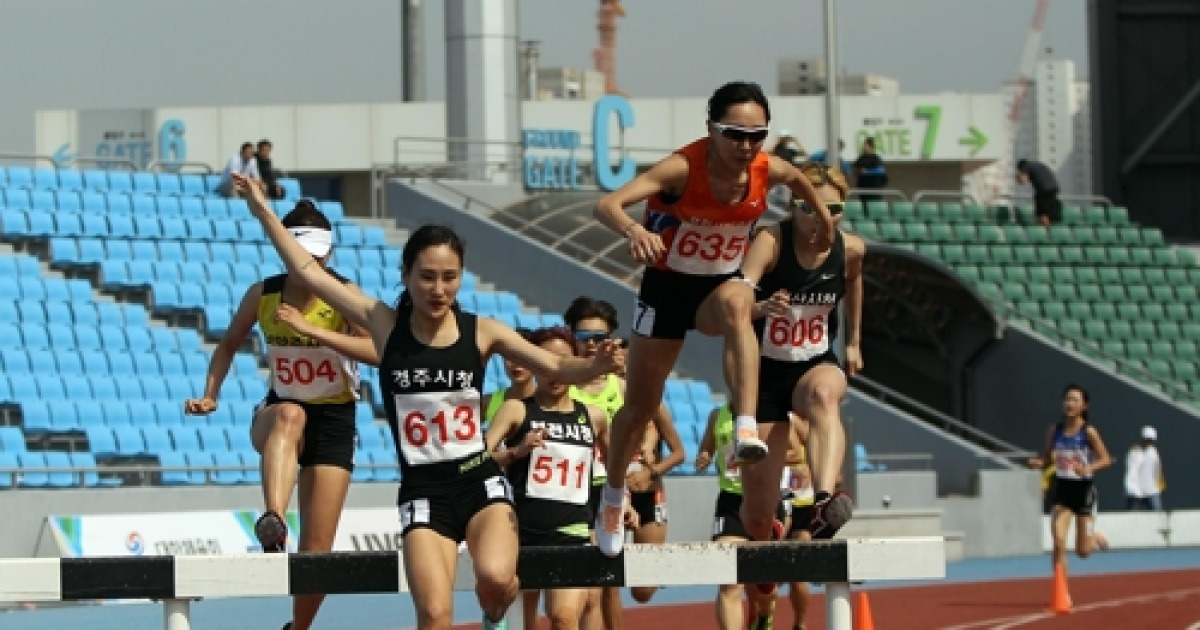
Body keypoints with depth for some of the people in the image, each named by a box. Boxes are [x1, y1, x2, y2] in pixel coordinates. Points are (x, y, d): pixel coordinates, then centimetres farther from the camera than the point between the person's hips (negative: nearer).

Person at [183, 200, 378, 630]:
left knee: (317, 549, -4)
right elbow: (229, 344, 13)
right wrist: (209, 394, -2)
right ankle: (273, 522, -60)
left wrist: (309, 329, -38)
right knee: (289, 415, -40)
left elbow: (378, 352, -31)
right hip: (277, 412, 1)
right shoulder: (263, 295, -5)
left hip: (333, 421, -1)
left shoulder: (344, 296, -14)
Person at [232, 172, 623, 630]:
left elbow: (559, 369, -1)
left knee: (495, 578, -28)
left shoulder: (482, 333, 0)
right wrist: (264, 212, 1)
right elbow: (308, 271, 1)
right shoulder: (386, 325, -1)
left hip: (480, 483, 0)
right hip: (422, 493, 0)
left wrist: (596, 366, -22)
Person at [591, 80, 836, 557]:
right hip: (667, 287, -2)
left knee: (736, 302, -38)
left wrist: (823, 214, 23)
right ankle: (613, 496, 37)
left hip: (720, 284, 2)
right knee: (639, 408, 9)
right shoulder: (682, 168, -29)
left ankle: (747, 429, -48)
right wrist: (632, 229, -63)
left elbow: (799, 179, 13)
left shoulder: (768, 171, -15)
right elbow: (607, 205, -43)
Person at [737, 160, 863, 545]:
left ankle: (825, 501, -59)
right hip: (765, 372, -2)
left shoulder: (850, 250, -7)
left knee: (824, 393, -40)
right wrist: (761, 307, -57)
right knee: (758, 516, 0)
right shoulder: (771, 241, -19)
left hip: (817, 366, 2)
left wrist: (853, 341, 26)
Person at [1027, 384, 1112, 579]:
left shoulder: (1088, 432, -11)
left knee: (1083, 551, 6)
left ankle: (1097, 538, 44)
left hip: (1084, 490, -2)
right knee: (1058, 544, -15)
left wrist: (1088, 469, -29)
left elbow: (1106, 459, -10)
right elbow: (1047, 455, 10)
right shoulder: (1055, 431, -2)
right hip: (1062, 489, 2)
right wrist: (1038, 462, -13)